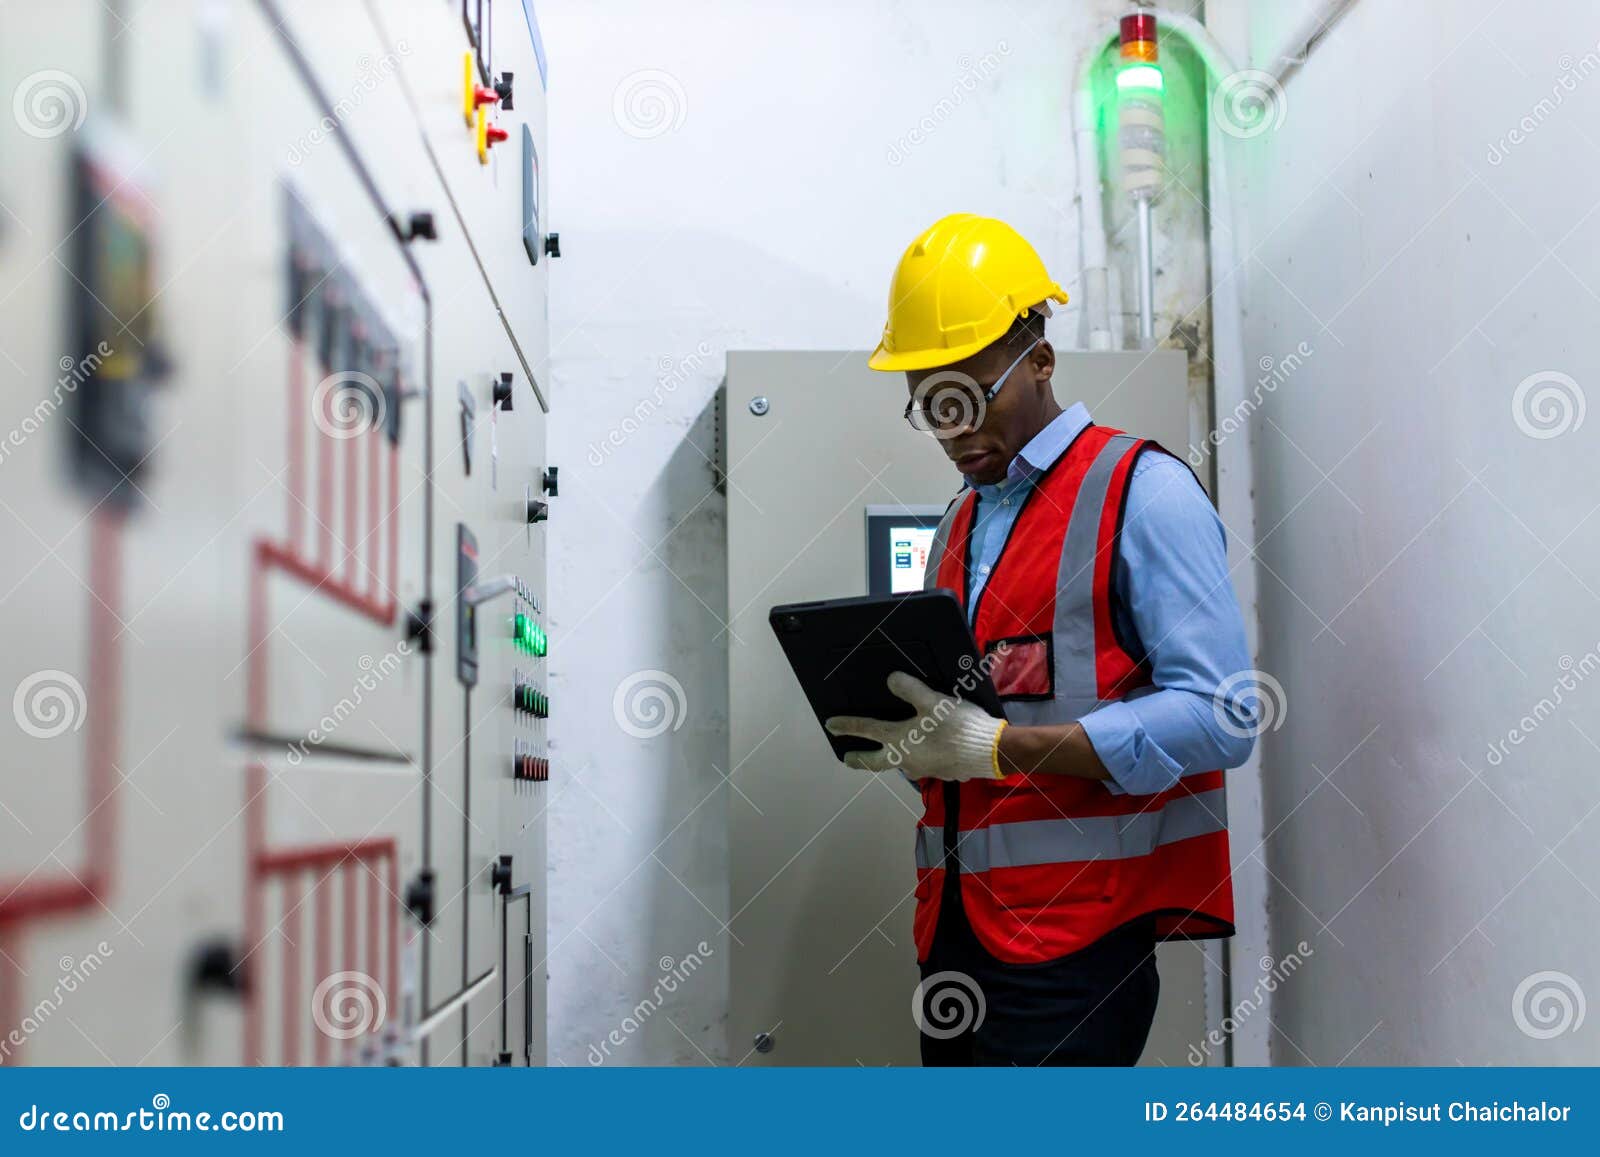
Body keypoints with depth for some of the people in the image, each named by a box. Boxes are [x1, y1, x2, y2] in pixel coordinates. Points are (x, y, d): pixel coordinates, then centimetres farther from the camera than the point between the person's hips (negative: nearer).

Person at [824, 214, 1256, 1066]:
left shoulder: (1143, 493, -4)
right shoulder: (957, 530, 20)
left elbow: (1218, 718, -15)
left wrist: (998, 747, -20)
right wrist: (897, 736, 0)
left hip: (1075, 941, -7)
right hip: (952, 931, 7)